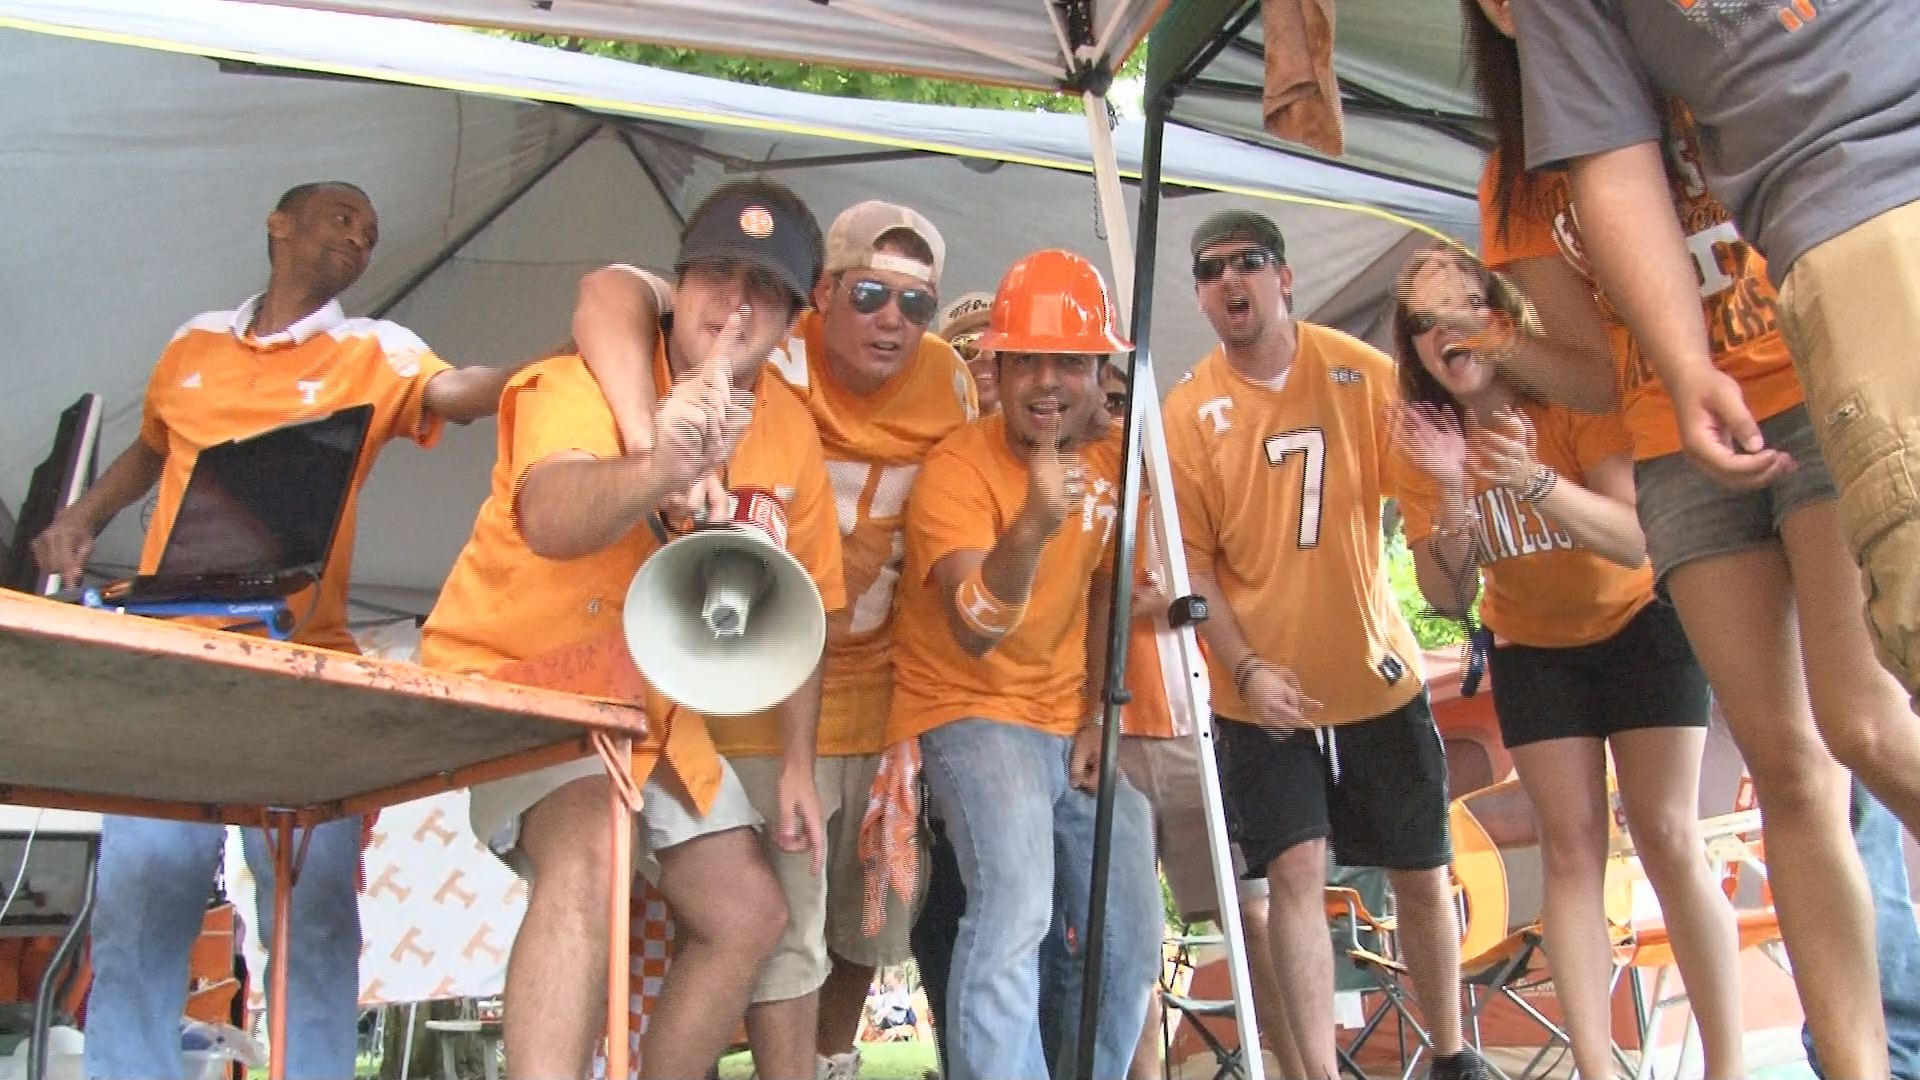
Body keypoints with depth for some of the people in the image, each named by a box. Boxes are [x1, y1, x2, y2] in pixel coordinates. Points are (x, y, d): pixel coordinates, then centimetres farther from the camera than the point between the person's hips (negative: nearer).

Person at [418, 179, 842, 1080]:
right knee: (589, 852, -34)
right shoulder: (582, 387, -23)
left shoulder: (789, 433, -3)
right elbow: (551, 520, -46)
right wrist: (662, 469, -66)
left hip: (653, 704, 8)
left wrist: (797, 764, 4)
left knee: (748, 916, 8)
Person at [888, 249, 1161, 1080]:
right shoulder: (957, 467, -20)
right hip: (970, 710, -6)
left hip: (1069, 725, 6)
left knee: (1130, 943, 7)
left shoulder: (1111, 460, 0)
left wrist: (1097, 714, 0)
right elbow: (974, 631, -33)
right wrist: (1036, 522, -50)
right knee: (1015, 909, -30)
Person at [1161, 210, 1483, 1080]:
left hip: (1378, 673, 2)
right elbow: (1190, 560, -4)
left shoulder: (1364, 373, -2)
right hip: (1262, 690, -1)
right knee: (1295, 867, -10)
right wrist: (1246, 668, -15)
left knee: (1421, 871, 11)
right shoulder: (1187, 411, -5)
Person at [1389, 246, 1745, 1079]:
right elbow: (1447, 601, -18)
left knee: (1667, 835, -8)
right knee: (1570, 847, -4)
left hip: (1640, 624, -2)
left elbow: (1639, 540, -32)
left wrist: (1534, 480, -47)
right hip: (1533, 648, 3)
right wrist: (1453, 496, -34)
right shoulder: (1428, 442, -14)